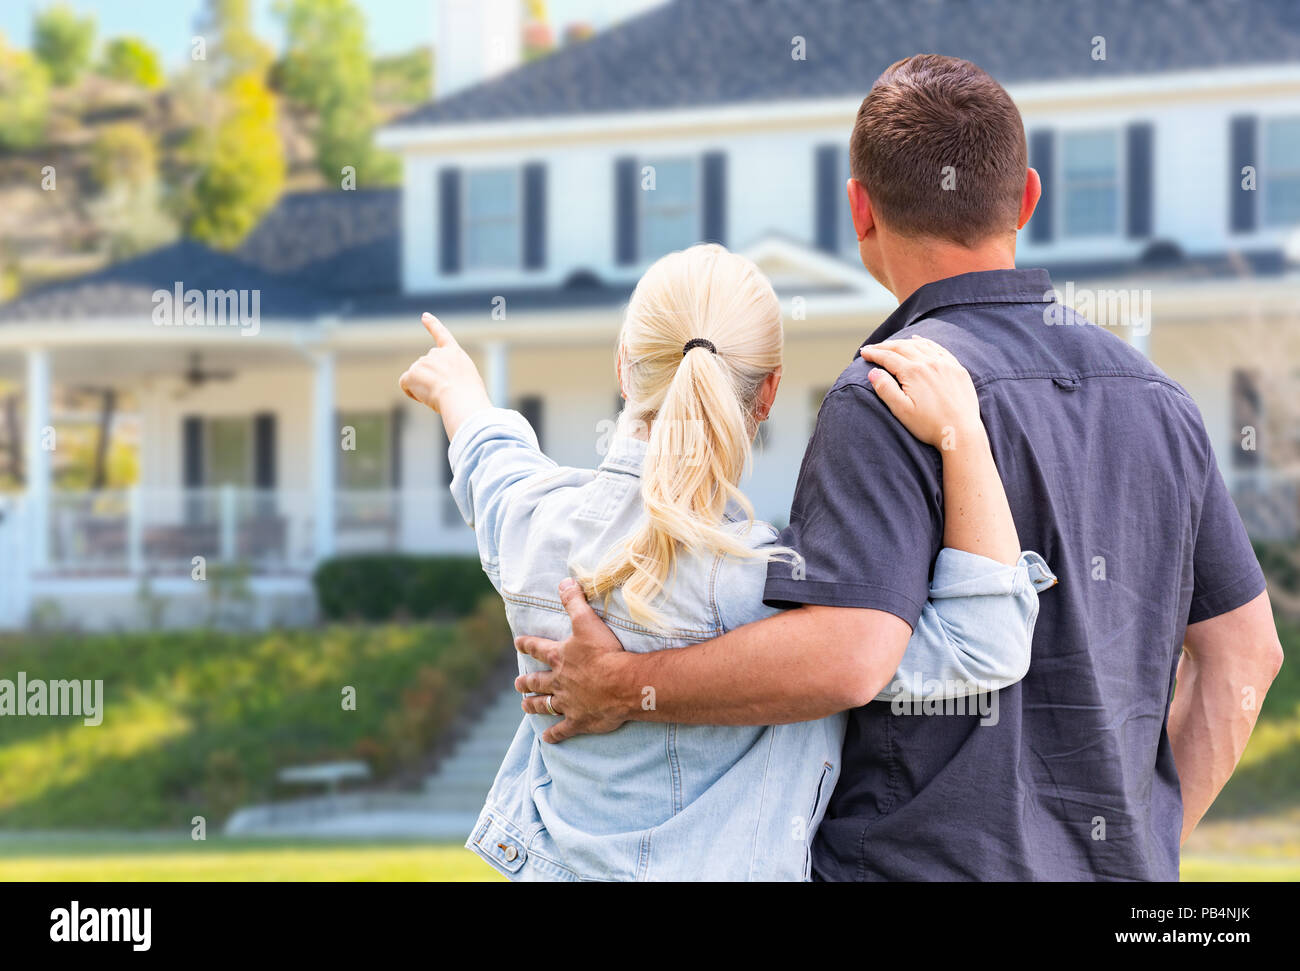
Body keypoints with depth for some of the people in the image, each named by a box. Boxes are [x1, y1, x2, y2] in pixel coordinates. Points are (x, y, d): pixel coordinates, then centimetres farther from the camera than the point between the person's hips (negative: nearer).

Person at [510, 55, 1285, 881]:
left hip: (924, 861, -7)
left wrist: (625, 685, -12)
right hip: (1119, 868, 7)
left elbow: (847, 657, -24)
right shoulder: (1154, 396, 11)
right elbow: (1247, 650, 14)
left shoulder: (888, 398, -13)